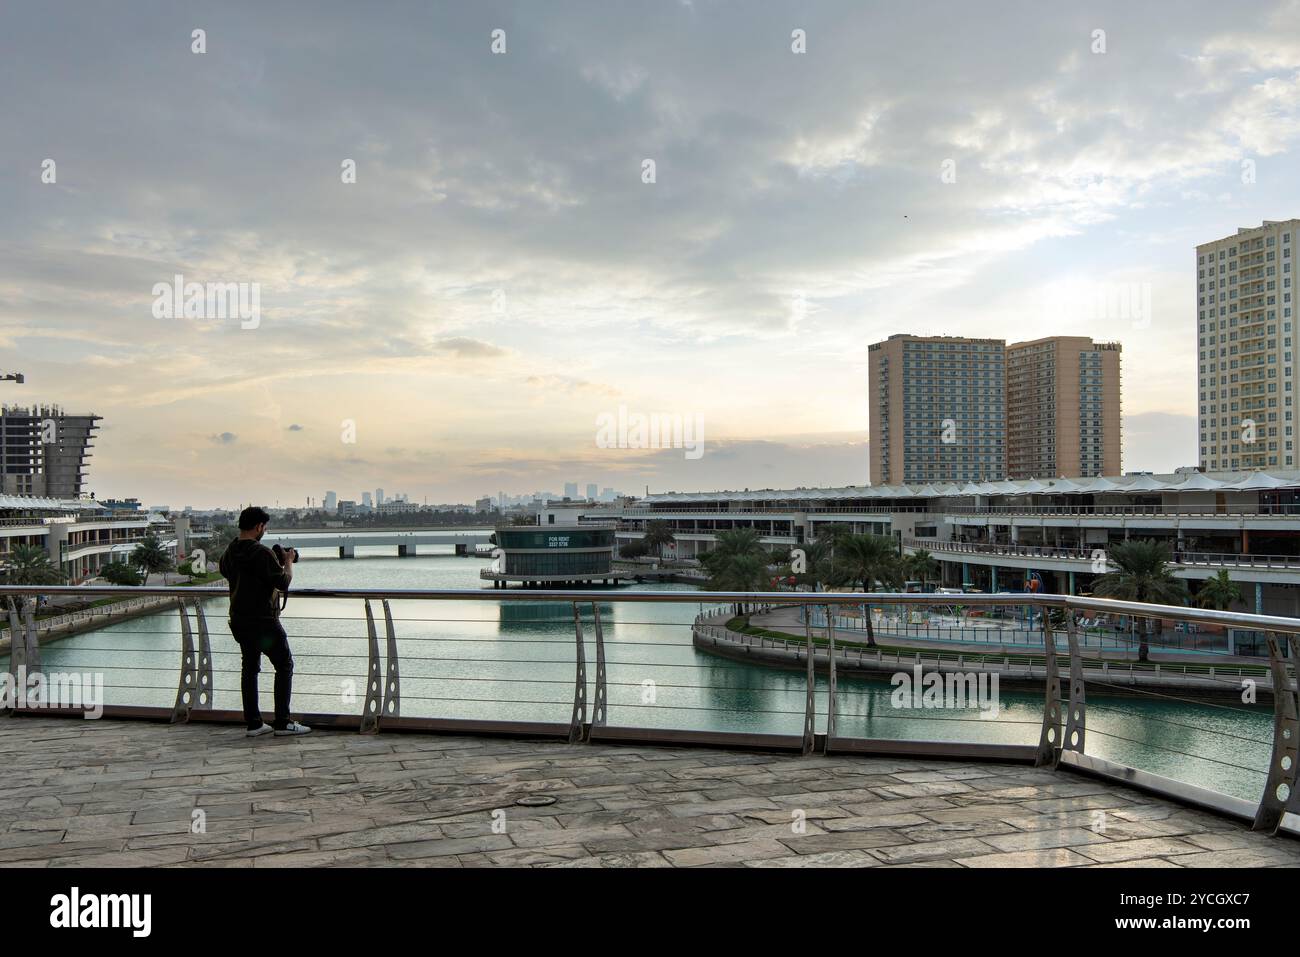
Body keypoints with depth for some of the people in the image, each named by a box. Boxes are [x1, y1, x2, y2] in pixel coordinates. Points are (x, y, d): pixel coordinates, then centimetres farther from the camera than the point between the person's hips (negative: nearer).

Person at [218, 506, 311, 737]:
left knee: (250, 668, 13)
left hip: (238, 620, 8)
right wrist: (288, 562, 0)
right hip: (263, 621, -8)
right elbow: (284, 583, -19)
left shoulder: (229, 553, 5)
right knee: (284, 666, 3)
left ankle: (253, 723, 14)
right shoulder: (262, 553, -19)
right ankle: (282, 722, 2)